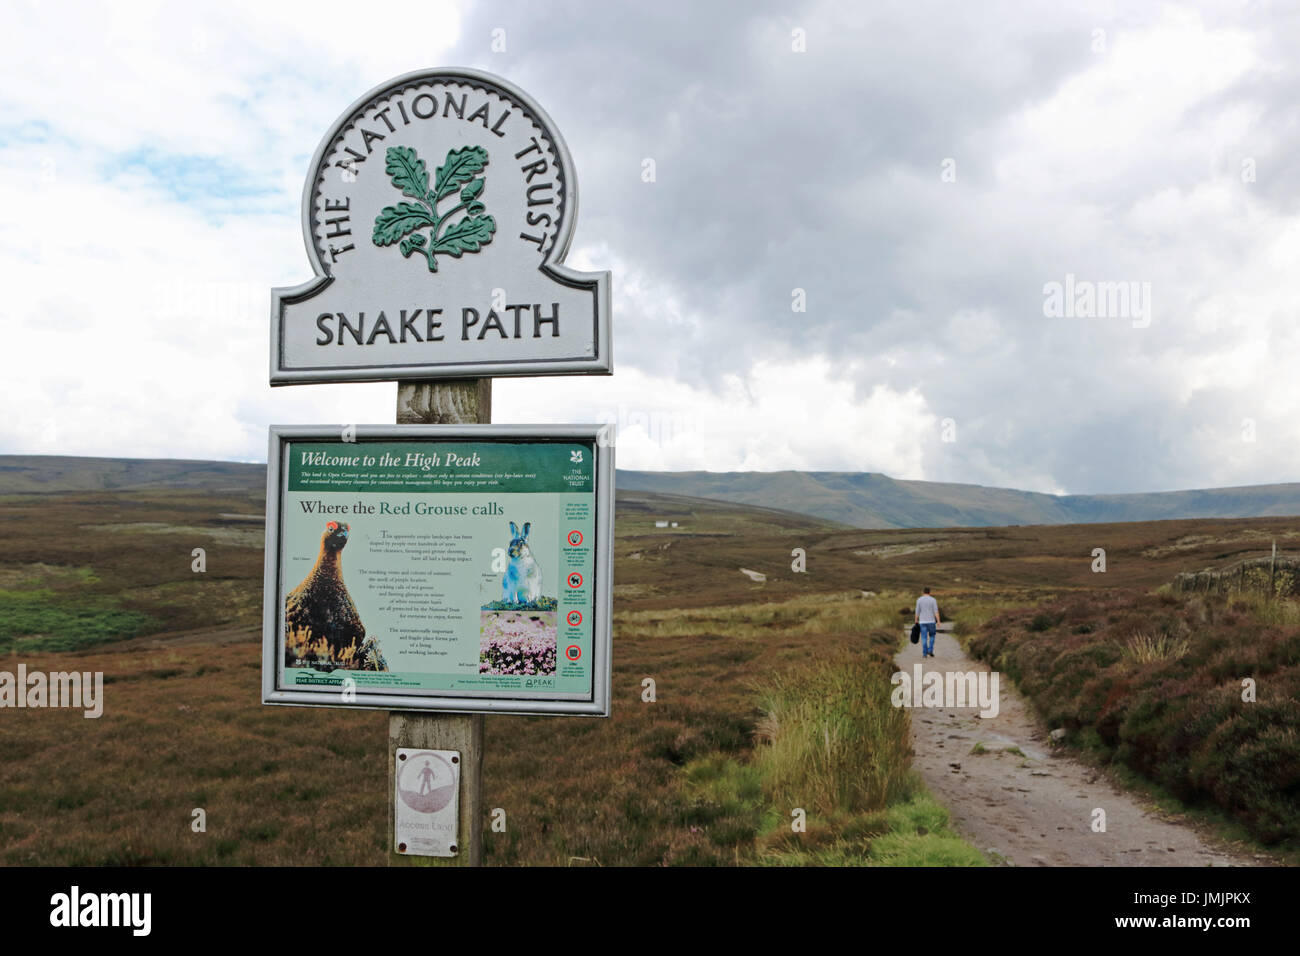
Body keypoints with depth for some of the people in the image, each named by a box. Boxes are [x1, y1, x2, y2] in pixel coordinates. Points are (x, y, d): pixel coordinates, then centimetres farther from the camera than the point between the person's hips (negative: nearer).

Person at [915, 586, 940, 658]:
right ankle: (930, 650, 2)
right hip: (931, 621, 0)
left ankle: (924, 653, -2)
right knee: (931, 636, 16)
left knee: (924, 638, 3)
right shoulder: (933, 600, -3)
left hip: (923, 622, 0)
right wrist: (938, 621, -8)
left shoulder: (919, 600, -1)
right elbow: (936, 611, -9)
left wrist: (916, 621, 10)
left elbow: (917, 611, -1)